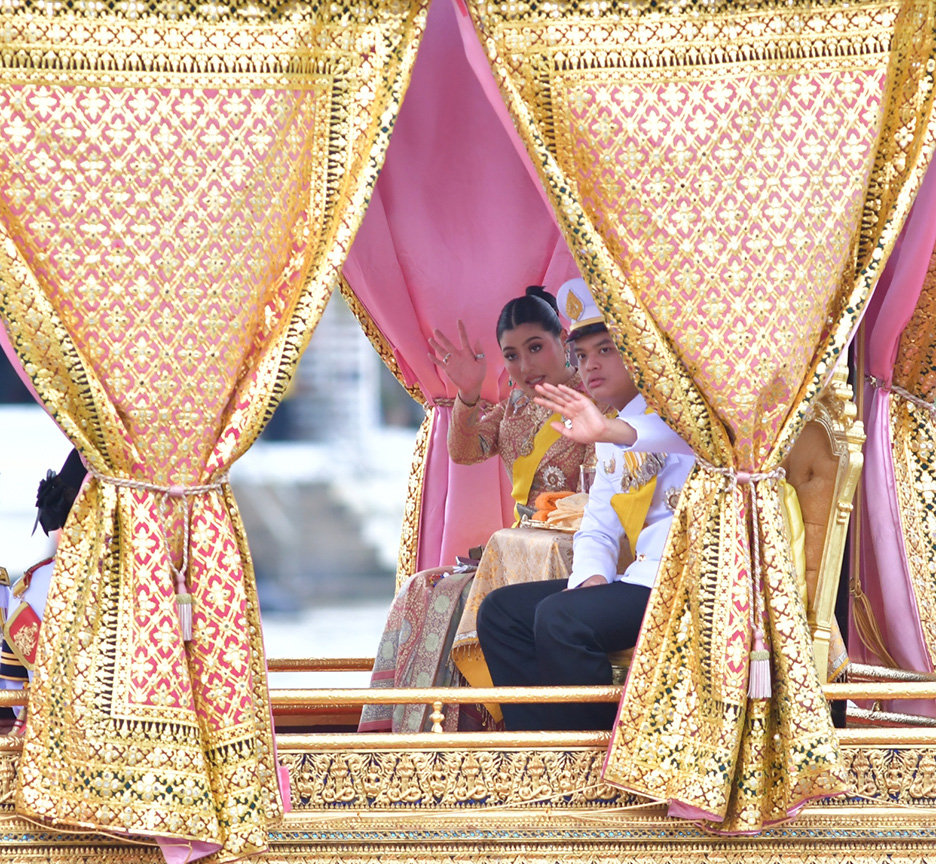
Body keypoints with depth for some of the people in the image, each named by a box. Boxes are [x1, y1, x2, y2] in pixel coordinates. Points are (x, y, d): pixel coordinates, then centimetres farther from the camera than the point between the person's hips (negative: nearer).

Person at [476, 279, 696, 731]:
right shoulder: (612, 441, 23)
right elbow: (597, 528, 21)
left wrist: (614, 432, -46)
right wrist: (591, 578, -2)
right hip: (638, 582, 10)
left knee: (560, 617, -28)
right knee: (501, 610, 4)